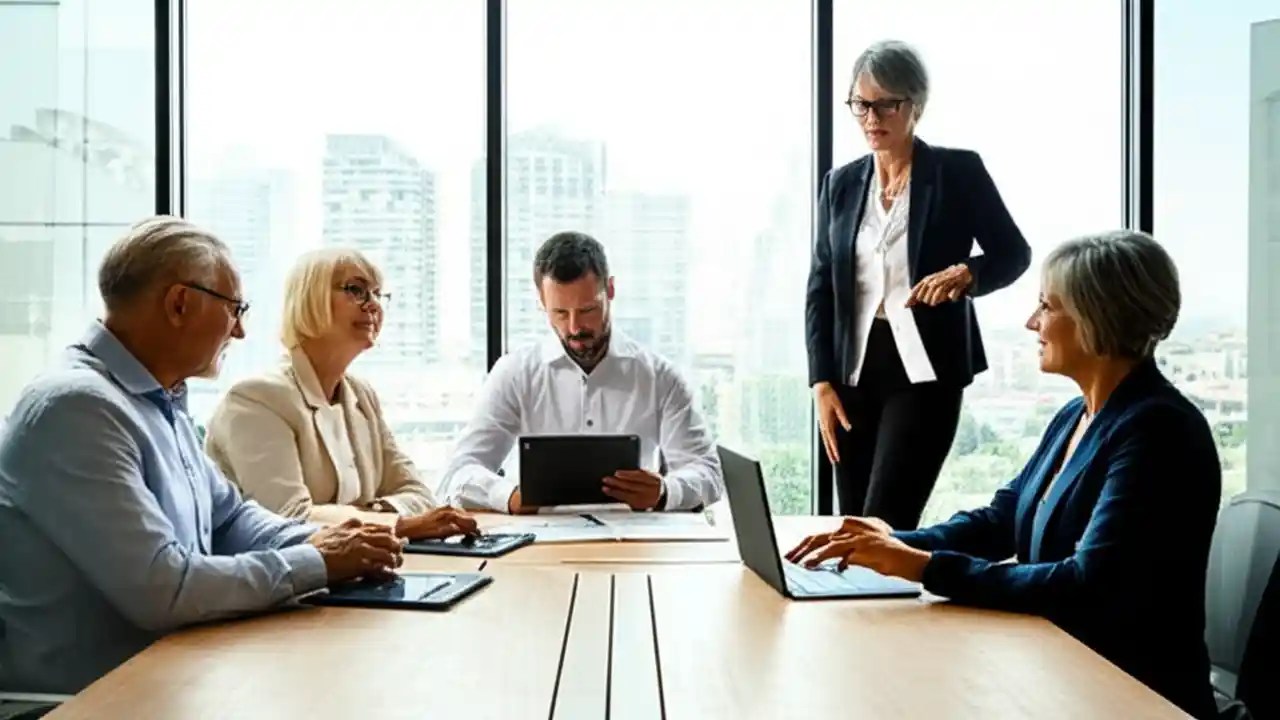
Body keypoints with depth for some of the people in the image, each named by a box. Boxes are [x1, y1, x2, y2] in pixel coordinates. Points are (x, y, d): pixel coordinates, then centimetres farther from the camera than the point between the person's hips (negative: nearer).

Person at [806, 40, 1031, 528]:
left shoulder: (959, 171, 0)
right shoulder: (840, 184, 10)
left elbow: (1014, 253, 5)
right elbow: (820, 287, 9)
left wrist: (966, 273, -18)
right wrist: (821, 381, 0)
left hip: (926, 367, -4)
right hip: (854, 369, 4)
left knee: (884, 526, -11)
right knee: (853, 529, 7)